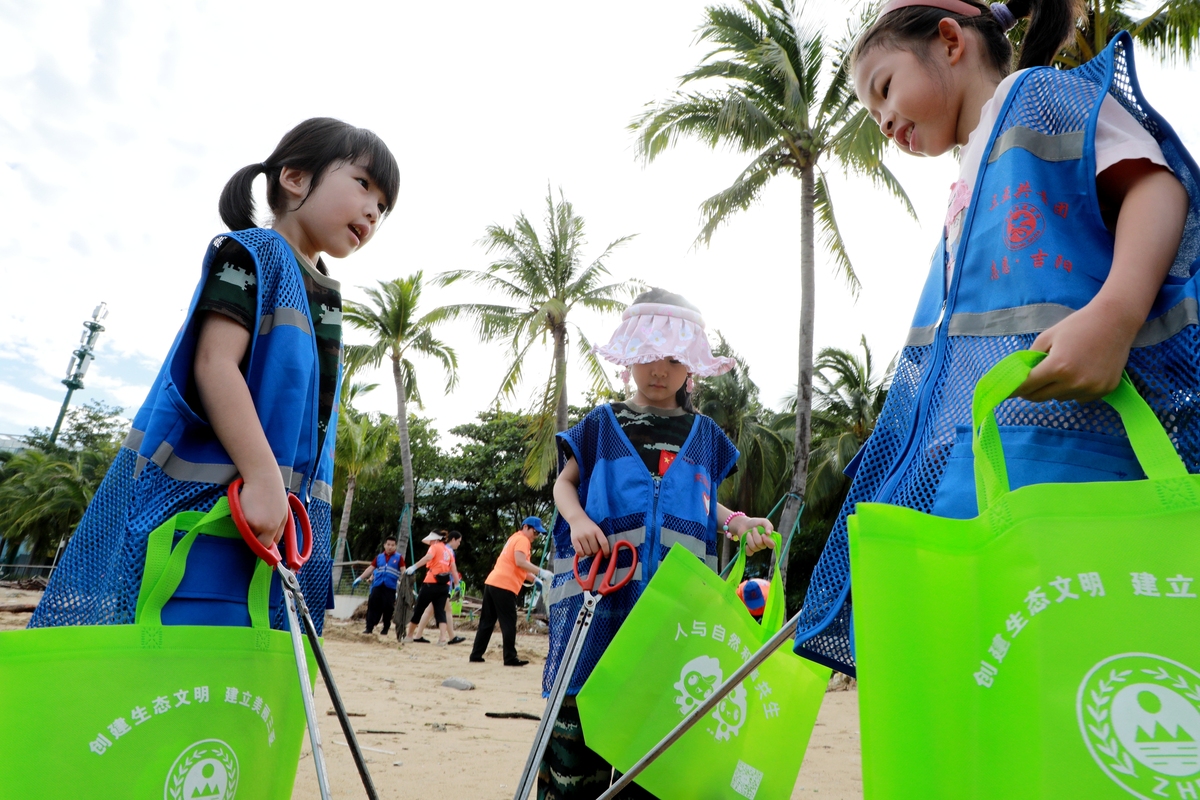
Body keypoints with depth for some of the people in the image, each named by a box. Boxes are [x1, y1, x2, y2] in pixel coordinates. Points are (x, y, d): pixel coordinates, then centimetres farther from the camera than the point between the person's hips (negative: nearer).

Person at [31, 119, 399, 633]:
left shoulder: (324, 297, 20)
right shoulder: (253, 252, -3)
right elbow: (214, 362, -16)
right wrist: (263, 476, -23)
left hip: (280, 516, 8)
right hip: (204, 496, -8)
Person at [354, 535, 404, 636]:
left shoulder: (398, 557, 4)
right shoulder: (379, 557, 15)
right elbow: (370, 568, 16)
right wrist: (360, 578, 9)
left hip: (390, 587, -3)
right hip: (377, 586, 3)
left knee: (388, 608, -1)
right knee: (373, 606, -4)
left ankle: (385, 629, 14)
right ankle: (369, 628, -1)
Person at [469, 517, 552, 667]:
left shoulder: (515, 538, 25)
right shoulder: (522, 539, -4)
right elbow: (520, 562, -21)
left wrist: (535, 578, 20)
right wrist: (541, 572, -21)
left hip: (491, 583, 9)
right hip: (504, 586, -9)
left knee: (487, 621, 13)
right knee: (508, 623, -3)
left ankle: (476, 654, 16)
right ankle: (510, 658, -1)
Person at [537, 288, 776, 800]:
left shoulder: (702, 434, 15)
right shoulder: (602, 425, 9)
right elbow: (565, 482, 11)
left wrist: (735, 522, 2)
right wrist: (578, 519, -9)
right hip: (602, 587, -1)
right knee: (579, 706, -2)